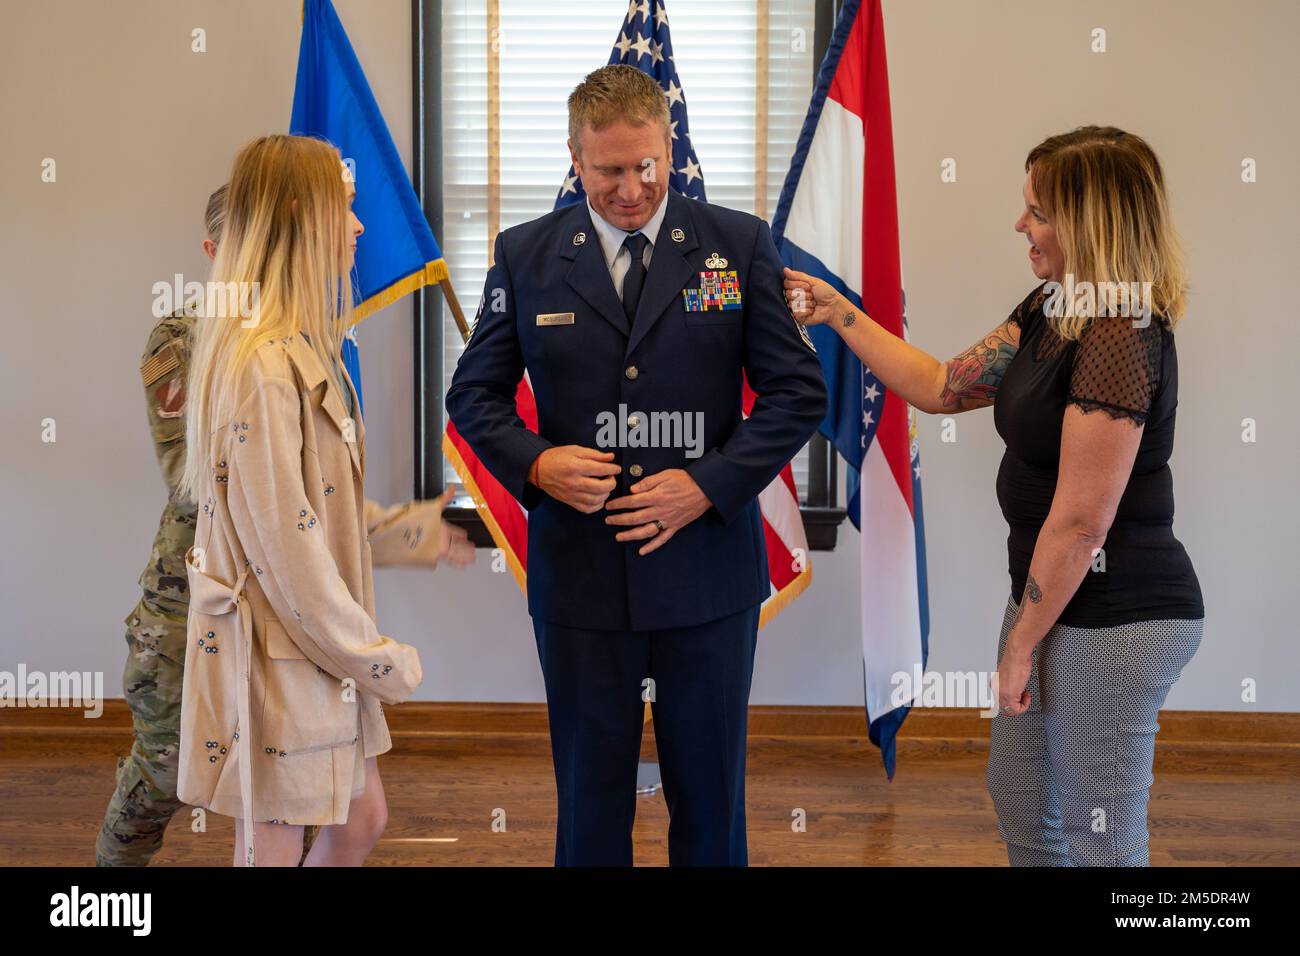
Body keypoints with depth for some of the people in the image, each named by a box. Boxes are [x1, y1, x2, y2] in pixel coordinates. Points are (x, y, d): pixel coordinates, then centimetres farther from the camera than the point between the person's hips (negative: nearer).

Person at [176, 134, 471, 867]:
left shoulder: (304, 350, 9)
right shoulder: (260, 365, -23)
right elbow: (282, 544, -24)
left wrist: (423, 530, 16)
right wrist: (378, 659, -16)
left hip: (321, 647, 10)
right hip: (274, 653, -10)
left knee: (361, 820, 20)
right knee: (275, 845, 5)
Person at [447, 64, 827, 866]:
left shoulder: (740, 245, -1)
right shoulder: (525, 255, 2)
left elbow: (799, 391, -2)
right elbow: (476, 393, 8)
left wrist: (709, 484, -14)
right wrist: (534, 463, -12)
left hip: (708, 571, 0)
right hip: (580, 572, 1)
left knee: (711, 800, 12)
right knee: (589, 802, 12)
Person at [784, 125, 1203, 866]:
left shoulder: (1121, 341, -24)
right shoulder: (1052, 312, 5)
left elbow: (1080, 523, -23)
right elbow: (941, 388, 13)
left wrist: (1022, 644, -14)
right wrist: (837, 311, 12)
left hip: (1114, 618, -10)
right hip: (1054, 596, 10)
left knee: (1098, 835, 7)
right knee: (1020, 800, 23)